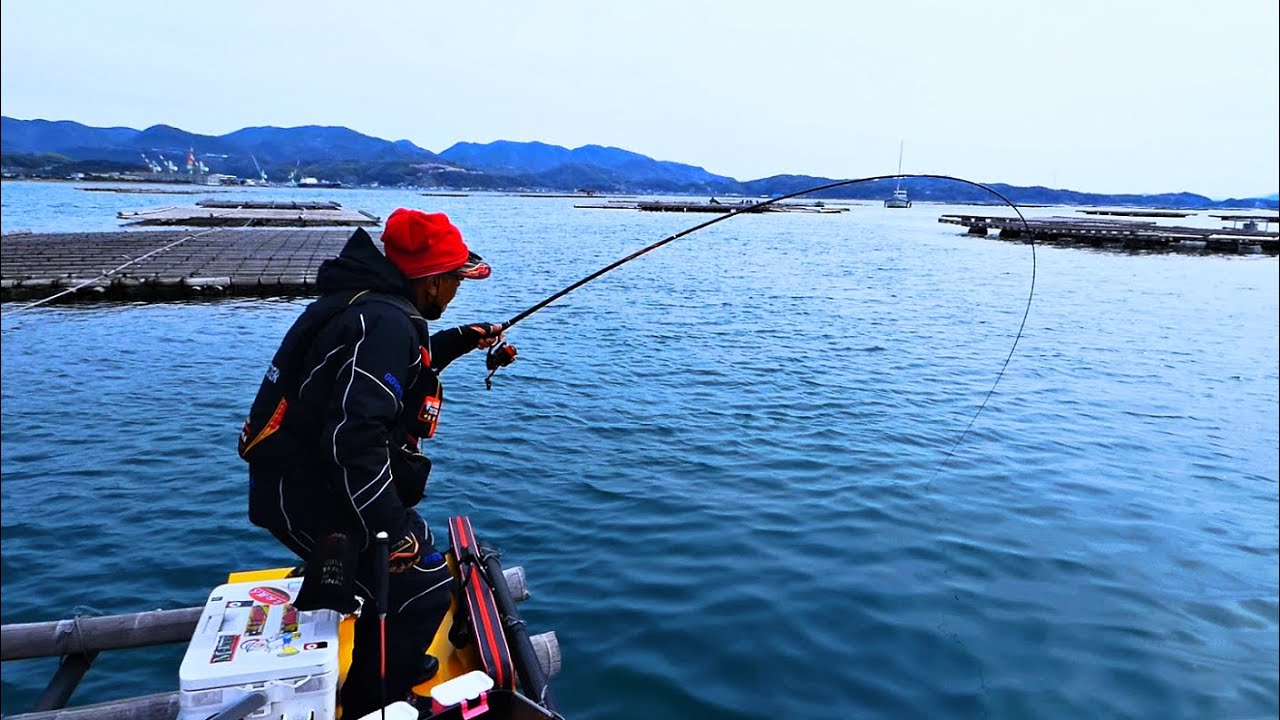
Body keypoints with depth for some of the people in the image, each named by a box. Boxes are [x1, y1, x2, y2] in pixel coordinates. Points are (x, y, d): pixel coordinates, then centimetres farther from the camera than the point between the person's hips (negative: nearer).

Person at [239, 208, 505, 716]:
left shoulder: (370, 300, 9)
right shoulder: (384, 321, -24)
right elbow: (354, 436, -33)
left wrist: (459, 341, 25)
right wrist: (390, 530, -29)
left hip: (302, 480, 11)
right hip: (311, 499, -11)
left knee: (412, 544, 26)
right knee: (423, 584, -8)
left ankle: (390, 661, 44)